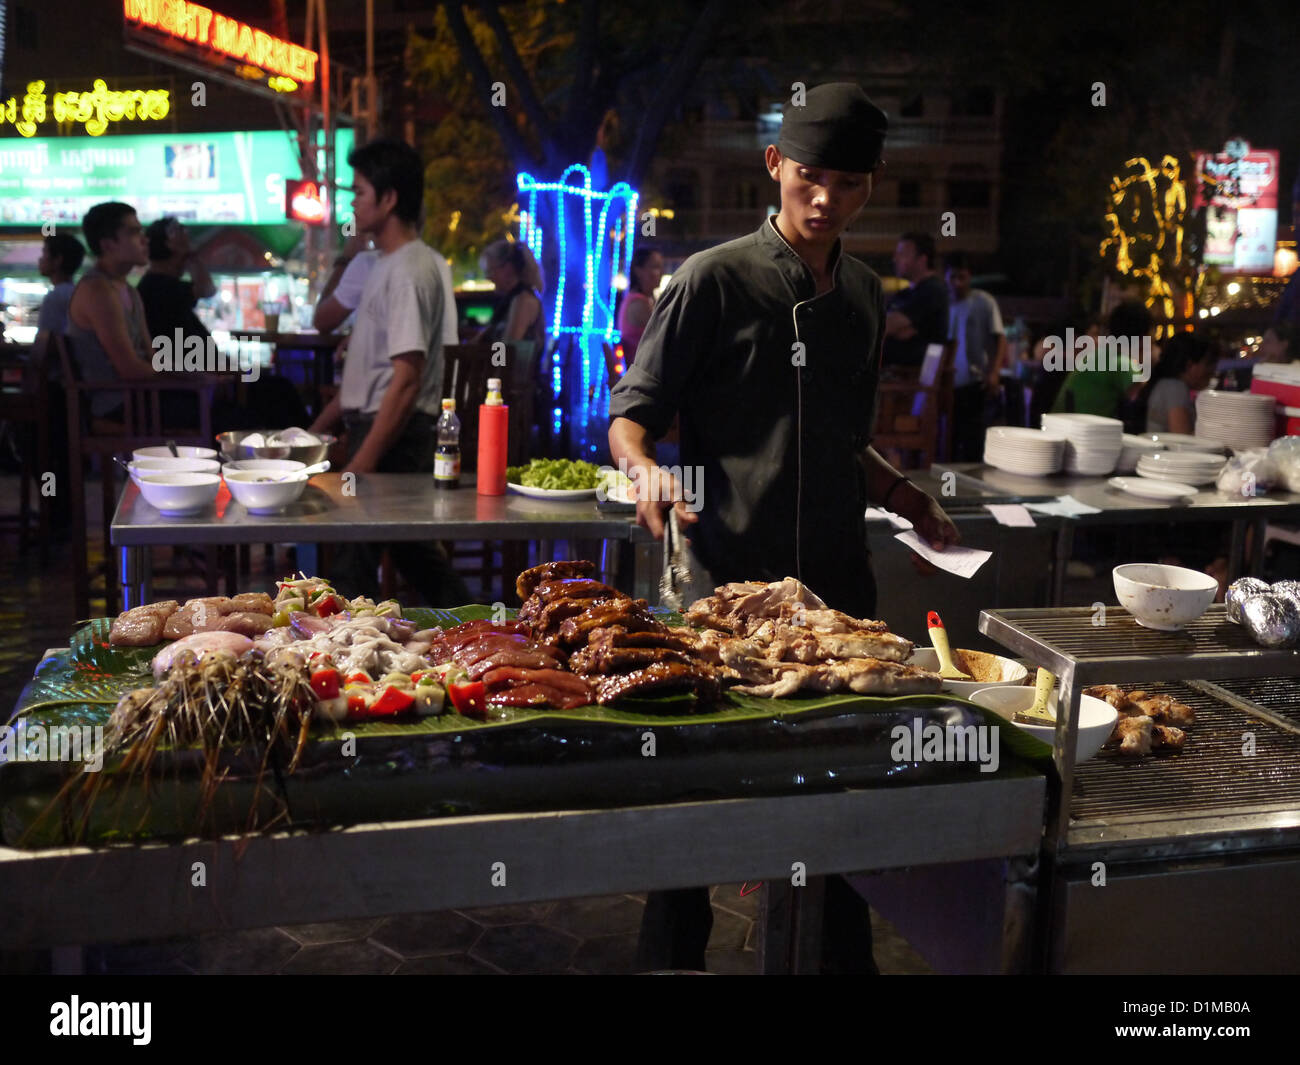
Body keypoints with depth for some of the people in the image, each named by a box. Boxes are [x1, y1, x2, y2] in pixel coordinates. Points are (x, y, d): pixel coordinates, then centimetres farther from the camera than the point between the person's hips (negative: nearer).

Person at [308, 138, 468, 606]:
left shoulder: (410, 270, -16)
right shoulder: (385, 264, 16)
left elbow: (407, 378, -23)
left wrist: (362, 462, -25)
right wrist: (321, 425, 22)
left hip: (394, 434, -10)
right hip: (374, 424, 10)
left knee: (354, 563, -5)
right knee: (412, 550, 18)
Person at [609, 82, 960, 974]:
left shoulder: (865, 296, 13)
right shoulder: (716, 280, -5)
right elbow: (630, 414, -4)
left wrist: (908, 498, 9)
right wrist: (647, 470, -24)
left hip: (840, 577, 5)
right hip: (729, 576, -5)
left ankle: (847, 957, 30)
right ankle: (672, 955, 24)